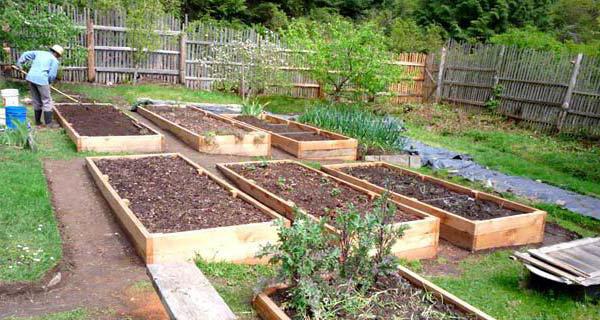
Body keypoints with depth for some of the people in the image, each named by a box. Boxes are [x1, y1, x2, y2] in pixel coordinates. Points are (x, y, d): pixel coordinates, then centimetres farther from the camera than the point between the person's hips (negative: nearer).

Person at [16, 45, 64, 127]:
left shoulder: (39, 53, 21)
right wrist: (49, 82, 14)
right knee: (47, 101, 2)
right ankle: (48, 123, 0)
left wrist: (19, 63, 32)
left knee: (36, 101, 17)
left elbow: (26, 54, 21)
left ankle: (38, 121, 25)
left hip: (30, 77, 6)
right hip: (41, 79, -6)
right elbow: (52, 75, -4)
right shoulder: (54, 60, 3)